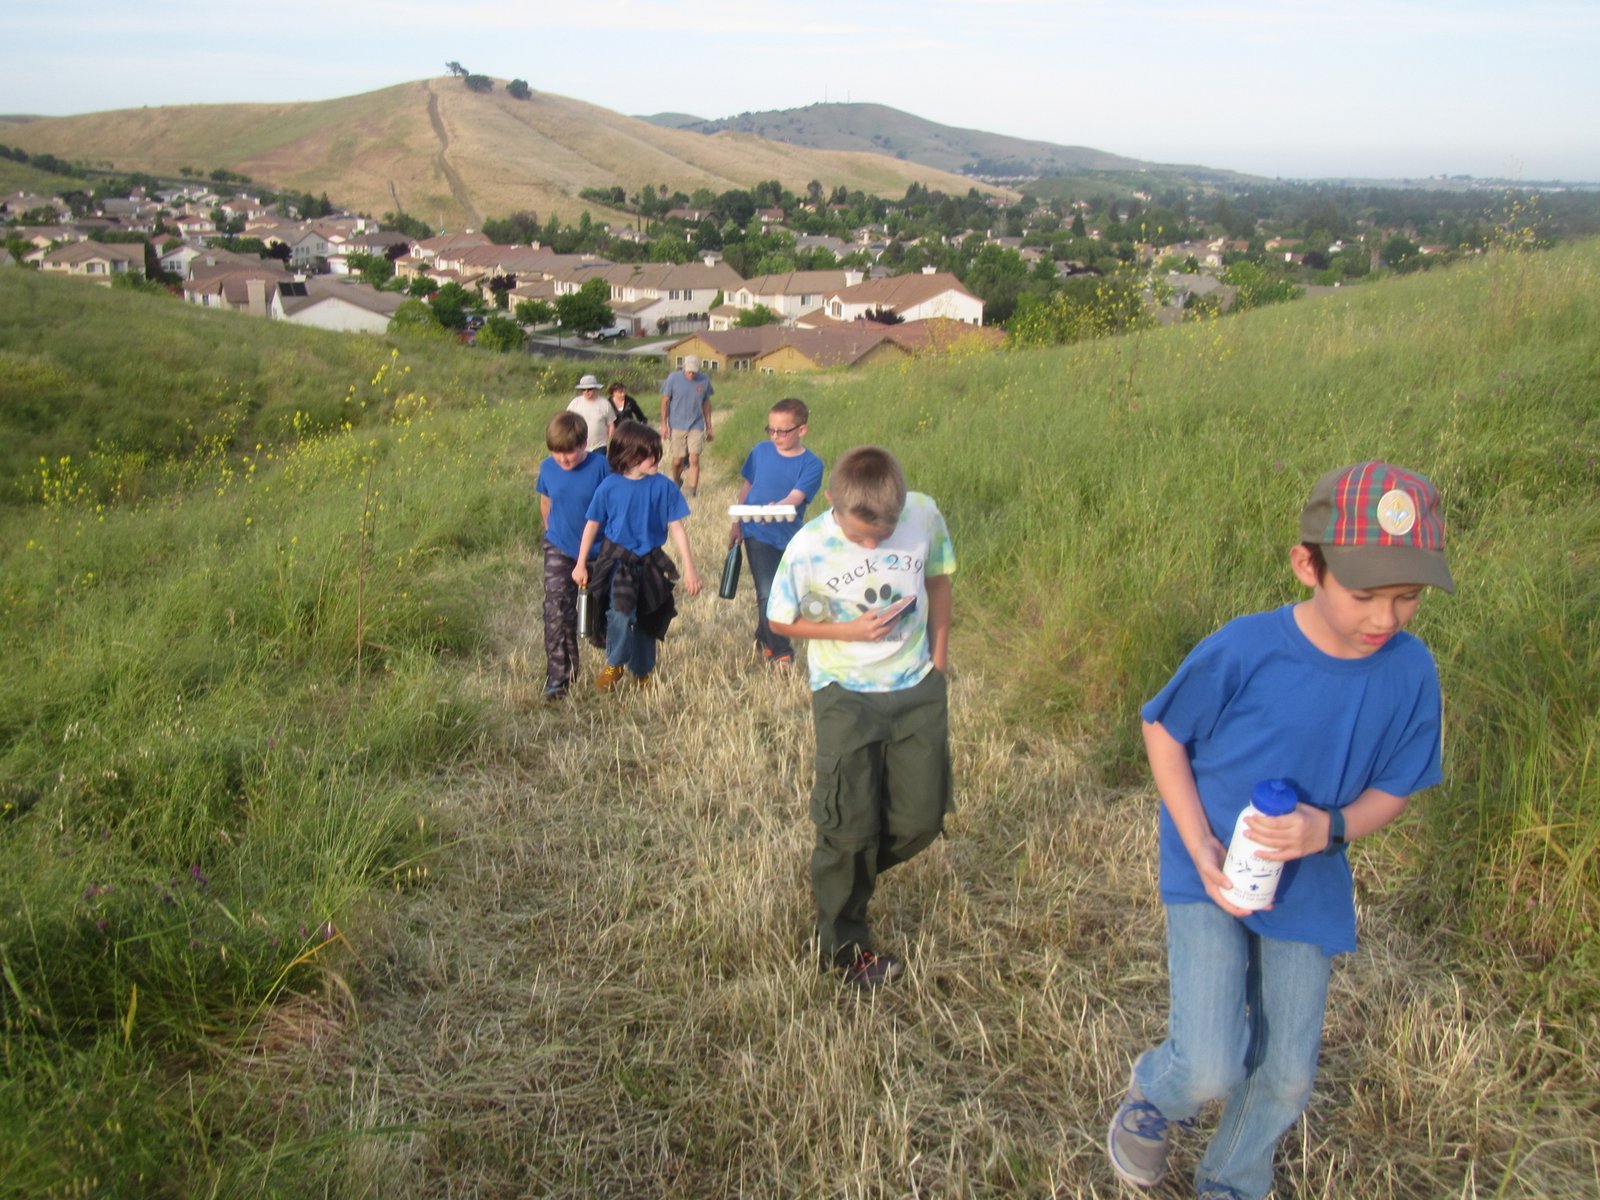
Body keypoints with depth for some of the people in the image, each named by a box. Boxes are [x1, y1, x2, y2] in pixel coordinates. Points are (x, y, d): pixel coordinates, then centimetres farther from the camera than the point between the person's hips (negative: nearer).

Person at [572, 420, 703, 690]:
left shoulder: (664, 486, -10)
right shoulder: (610, 486, -11)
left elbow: (676, 528, -5)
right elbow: (592, 525, 0)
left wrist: (689, 568, -6)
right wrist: (580, 564, 4)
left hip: (650, 563, 2)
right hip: (617, 560, -2)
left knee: (647, 622, 13)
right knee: (621, 613, -20)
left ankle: (642, 673, 35)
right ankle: (614, 665, 6)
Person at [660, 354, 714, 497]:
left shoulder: (704, 381, -1)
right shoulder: (673, 378, -6)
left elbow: (706, 404, 11)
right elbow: (665, 401, 0)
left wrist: (709, 428, 13)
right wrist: (664, 425, -4)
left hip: (696, 427, 1)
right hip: (677, 426, 0)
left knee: (694, 459, -11)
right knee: (677, 461, 6)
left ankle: (693, 490, -6)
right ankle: (676, 482, 34)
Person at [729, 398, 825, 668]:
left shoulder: (811, 464, -11)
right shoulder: (761, 451, -2)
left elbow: (795, 497, -24)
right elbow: (747, 487, 9)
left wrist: (776, 509, -45)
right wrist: (737, 525, 9)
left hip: (789, 537, 1)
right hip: (757, 534, 0)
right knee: (767, 593, -10)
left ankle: (764, 640, 38)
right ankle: (780, 653, 2)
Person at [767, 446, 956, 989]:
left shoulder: (924, 515, -14)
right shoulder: (808, 549, -21)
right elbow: (781, 621, -6)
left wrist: (939, 656, 4)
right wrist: (850, 631, -19)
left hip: (918, 689, 3)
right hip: (846, 697, -3)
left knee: (922, 817, 8)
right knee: (851, 827, 2)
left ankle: (852, 872, 39)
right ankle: (843, 944, 25)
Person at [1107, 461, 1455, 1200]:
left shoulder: (1410, 673, -14)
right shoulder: (1243, 651, -23)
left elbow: (1392, 789, -1)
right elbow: (1162, 731, -8)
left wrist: (1329, 828, -23)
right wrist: (1201, 848, -18)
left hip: (1309, 888, 4)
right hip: (1210, 877, -3)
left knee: (1286, 1077, 14)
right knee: (1210, 1069, -13)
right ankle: (1153, 1094, 25)